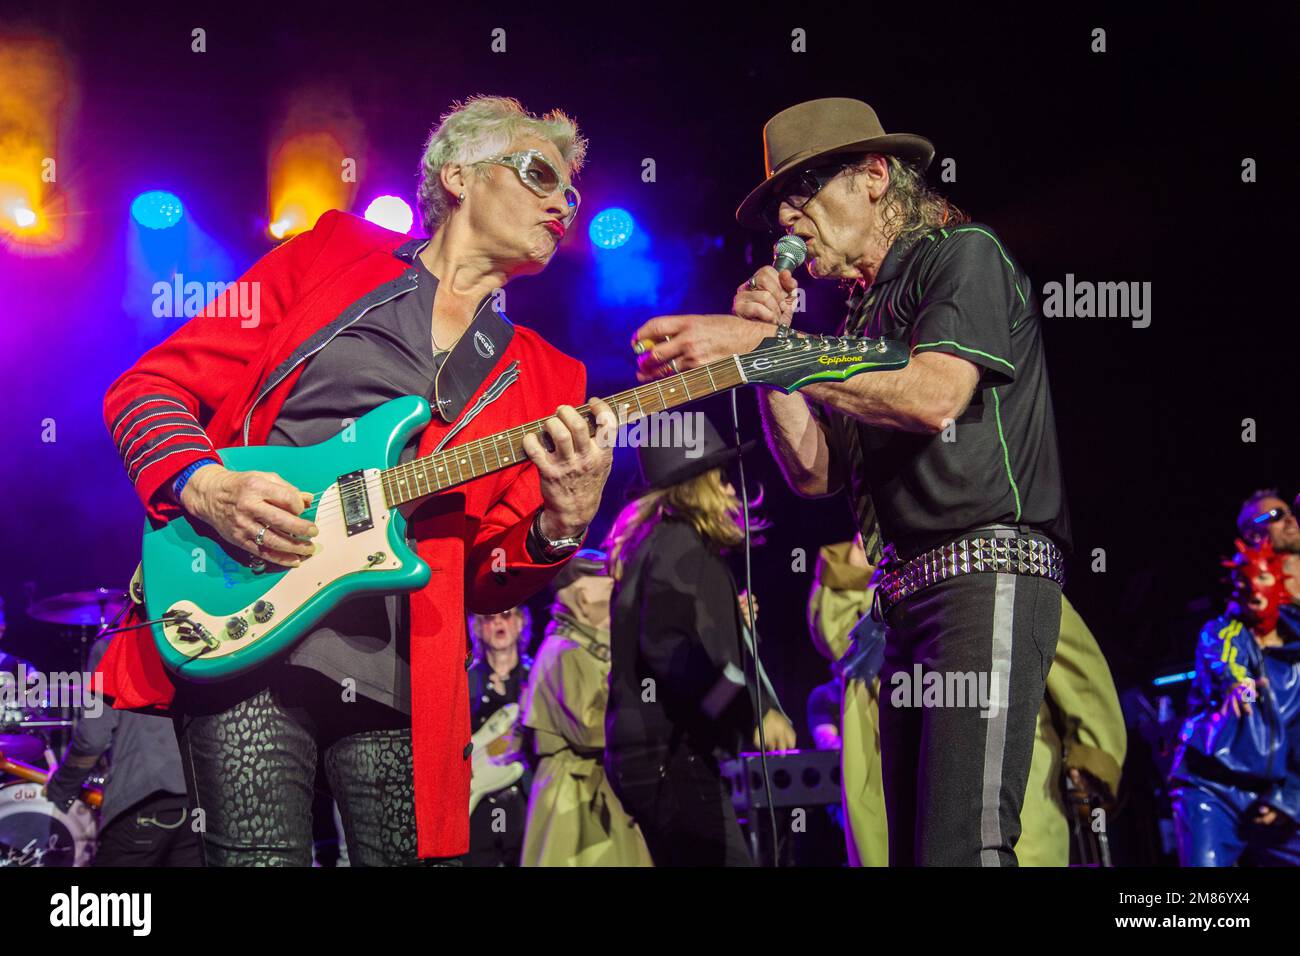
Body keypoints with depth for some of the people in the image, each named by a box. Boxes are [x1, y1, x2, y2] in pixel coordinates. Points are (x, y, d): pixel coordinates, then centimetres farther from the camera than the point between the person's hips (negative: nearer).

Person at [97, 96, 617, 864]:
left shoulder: (540, 377, 18)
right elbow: (147, 389, 8)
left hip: (396, 682, 3)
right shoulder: (329, 258, 11)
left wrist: (560, 526, -10)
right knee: (261, 855, -10)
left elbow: (484, 578, 11)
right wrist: (206, 488, -11)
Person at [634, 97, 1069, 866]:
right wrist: (768, 341, 4)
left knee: (962, 846, -19)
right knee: (911, 846, 6)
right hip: (909, 599, 8)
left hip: (987, 577, -8)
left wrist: (758, 344, -18)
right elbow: (814, 472, 16)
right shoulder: (865, 314, 22)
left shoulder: (964, 254, 1)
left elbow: (936, 395, -18)